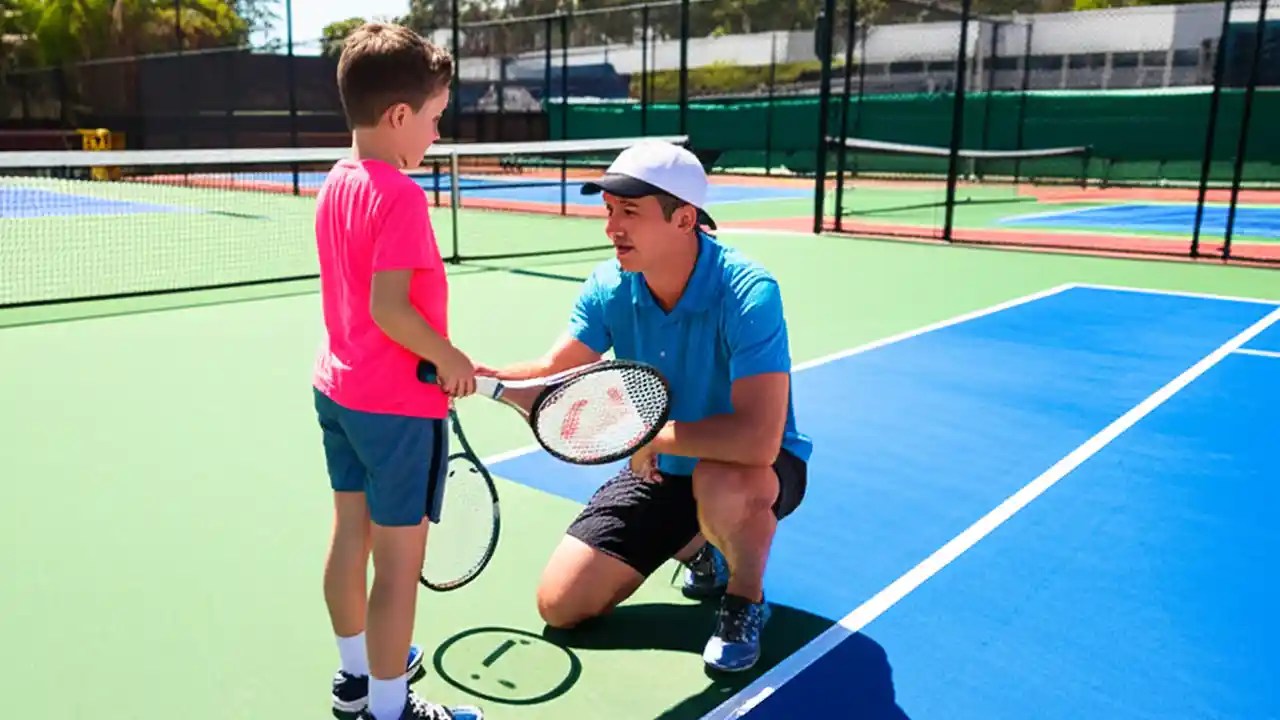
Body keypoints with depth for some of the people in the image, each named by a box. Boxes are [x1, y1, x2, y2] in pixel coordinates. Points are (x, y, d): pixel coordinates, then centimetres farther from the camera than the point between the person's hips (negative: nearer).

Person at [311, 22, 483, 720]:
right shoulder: (399, 194, -21)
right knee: (399, 562, 4)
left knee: (350, 536, 20)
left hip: (338, 389, 9)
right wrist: (451, 359, -13)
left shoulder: (335, 182, 6)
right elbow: (389, 308, -26)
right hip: (397, 405, -9)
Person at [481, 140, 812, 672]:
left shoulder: (747, 293, -31)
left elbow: (757, 439, -41)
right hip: (657, 466, 5)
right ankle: (695, 546, 24)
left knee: (723, 486, -43)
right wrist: (475, 373, -32)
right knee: (560, 606, 1)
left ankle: (746, 600, -6)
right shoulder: (608, 288, -12)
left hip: (754, 468, -5)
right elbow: (553, 375, -13)